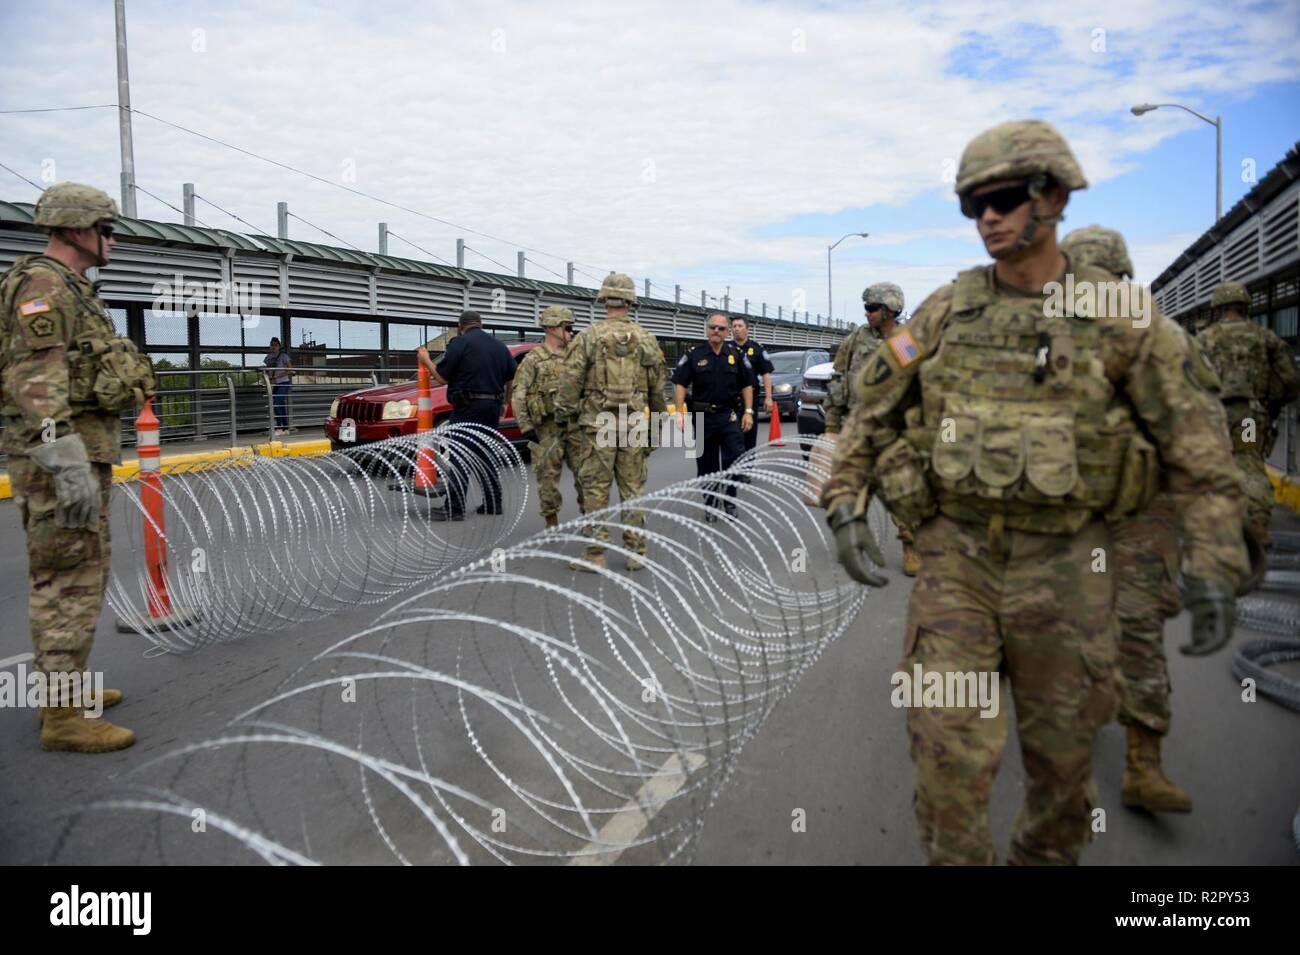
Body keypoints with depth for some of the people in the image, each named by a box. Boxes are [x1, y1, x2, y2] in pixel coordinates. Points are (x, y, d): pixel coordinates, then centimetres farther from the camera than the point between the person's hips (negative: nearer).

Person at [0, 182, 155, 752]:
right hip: (60, 456, -11)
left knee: (78, 577, 16)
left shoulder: (70, 293, 19)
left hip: (83, 453, 11)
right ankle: (65, 716, -4)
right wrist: (69, 466, -31)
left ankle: (64, 686, 27)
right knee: (69, 582, -9)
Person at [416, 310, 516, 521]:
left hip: (468, 408, -7)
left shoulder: (459, 343, -6)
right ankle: (492, 504, 19)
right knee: (487, 456, 16)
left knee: (460, 457, -6)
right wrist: (504, 403, 23)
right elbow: (512, 379, 15)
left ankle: (454, 508, -9)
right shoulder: (500, 346, 14)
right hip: (493, 407, 7)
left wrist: (426, 360, 6)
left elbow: (442, 377, -8)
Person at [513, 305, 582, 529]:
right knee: (548, 476, 3)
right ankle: (551, 521, 14)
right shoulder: (533, 359, -4)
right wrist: (525, 427, -13)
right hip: (547, 429, -4)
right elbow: (519, 395, -8)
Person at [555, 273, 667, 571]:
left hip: (597, 423, -3)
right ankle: (635, 552, 13)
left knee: (595, 489, 2)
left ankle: (595, 554, 3)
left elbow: (571, 382, -6)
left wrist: (563, 417, 4)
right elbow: (657, 387, 10)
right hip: (634, 425, 3)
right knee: (633, 489, 10)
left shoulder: (588, 337, -5)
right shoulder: (646, 339, 5)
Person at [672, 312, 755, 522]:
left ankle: (730, 501, 8)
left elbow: (747, 385, 7)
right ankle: (710, 504, 20)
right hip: (703, 416, 0)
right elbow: (679, 384, -1)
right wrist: (680, 413, -10)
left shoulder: (737, 354, 5)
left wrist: (748, 412, 0)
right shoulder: (694, 355, 1)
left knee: (734, 459, -8)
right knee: (706, 464, 7)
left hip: (730, 415, 0)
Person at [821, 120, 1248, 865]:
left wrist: (1217, 563, -8)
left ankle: (1047, 856, 40)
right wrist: (848, 508, -2)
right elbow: (870, 411, 8)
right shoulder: (946, 312, 0)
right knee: (950, 746, -4)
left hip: (1065, 562, 0)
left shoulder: (1122, 316, -5)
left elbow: (1196, 443, -2)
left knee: (1062, 748, 14)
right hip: (956, 552, 1)